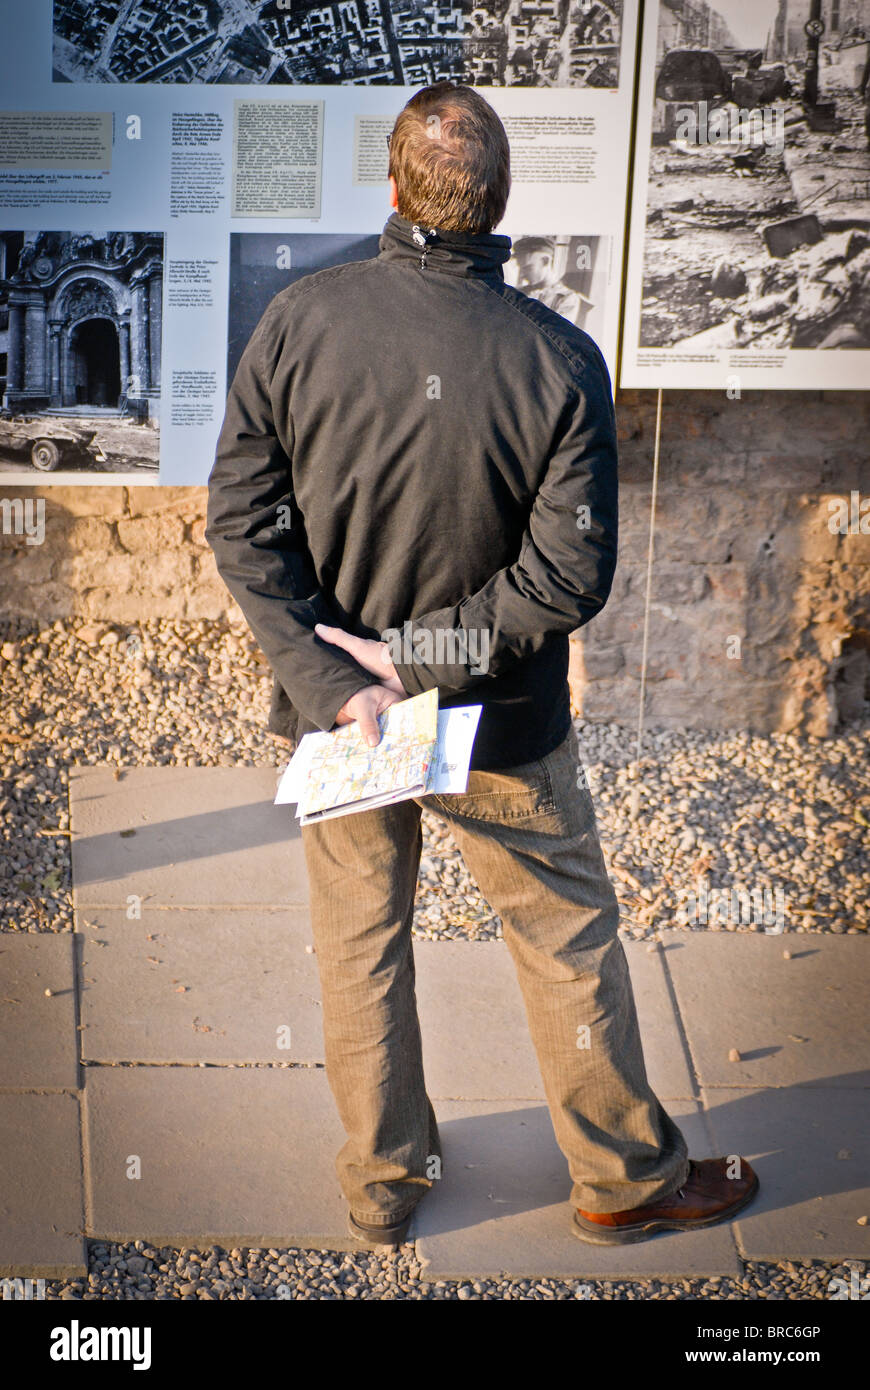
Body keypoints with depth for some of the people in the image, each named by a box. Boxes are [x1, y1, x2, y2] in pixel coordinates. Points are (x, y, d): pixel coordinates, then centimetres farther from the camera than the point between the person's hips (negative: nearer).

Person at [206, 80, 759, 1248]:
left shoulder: (299, 321, -13)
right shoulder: (560, 361, -18)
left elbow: (242, 520, -14)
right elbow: (572, 573, -20)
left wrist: (330, 678, -15)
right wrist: (424, 658, -15)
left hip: (336, 706, 2)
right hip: (499, 722, -2)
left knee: (358, 945, 19)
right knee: (569, 941, 17)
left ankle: (382, 1185, 36)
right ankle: (627, 1178, 34)